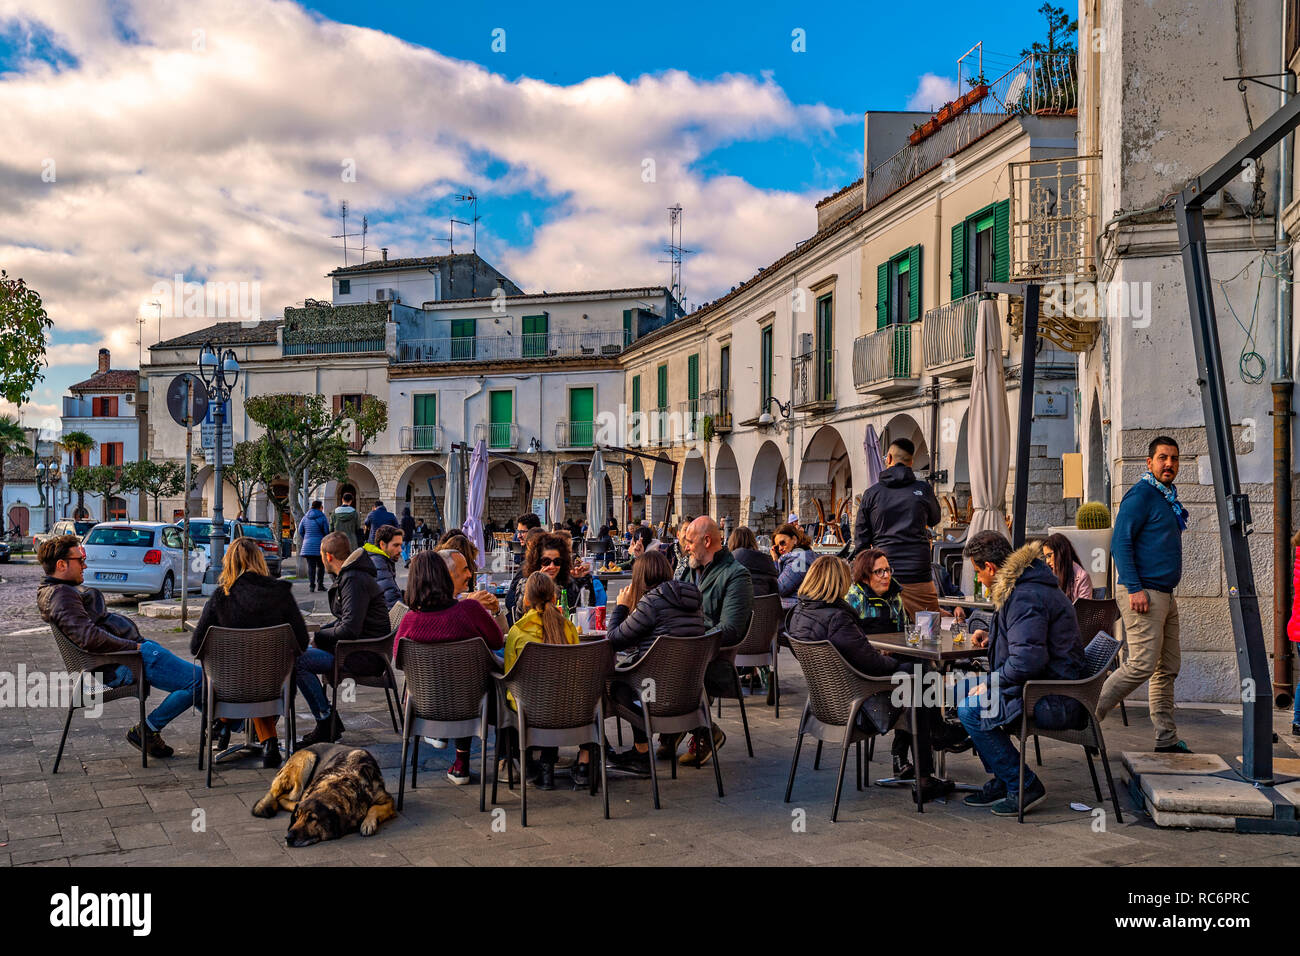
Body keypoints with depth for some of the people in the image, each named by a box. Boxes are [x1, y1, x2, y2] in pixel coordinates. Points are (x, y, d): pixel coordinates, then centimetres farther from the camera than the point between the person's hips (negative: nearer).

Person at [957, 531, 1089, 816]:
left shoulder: (1026, 597, -21)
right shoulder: (1023, 585, 14)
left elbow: (1027, 659, -30)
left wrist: (989, 683, -17)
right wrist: (992, 635, 20)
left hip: (1055, 702, -11)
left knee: (971, 710, -19)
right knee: (966, 691, 13)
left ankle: (1023, 786, -7)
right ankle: (1003, 781, 15)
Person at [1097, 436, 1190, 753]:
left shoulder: (1167, 497, 18)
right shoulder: (1140, 495, -10)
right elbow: (1120, 542, -17)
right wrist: (1134, 589, -22)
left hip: (1164, 595, 10)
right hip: (1143, 593, -10)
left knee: (1167, 668, 10)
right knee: (1143, 664, -14)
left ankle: (1167, 739, 15)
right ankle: (1089, 715, -4)